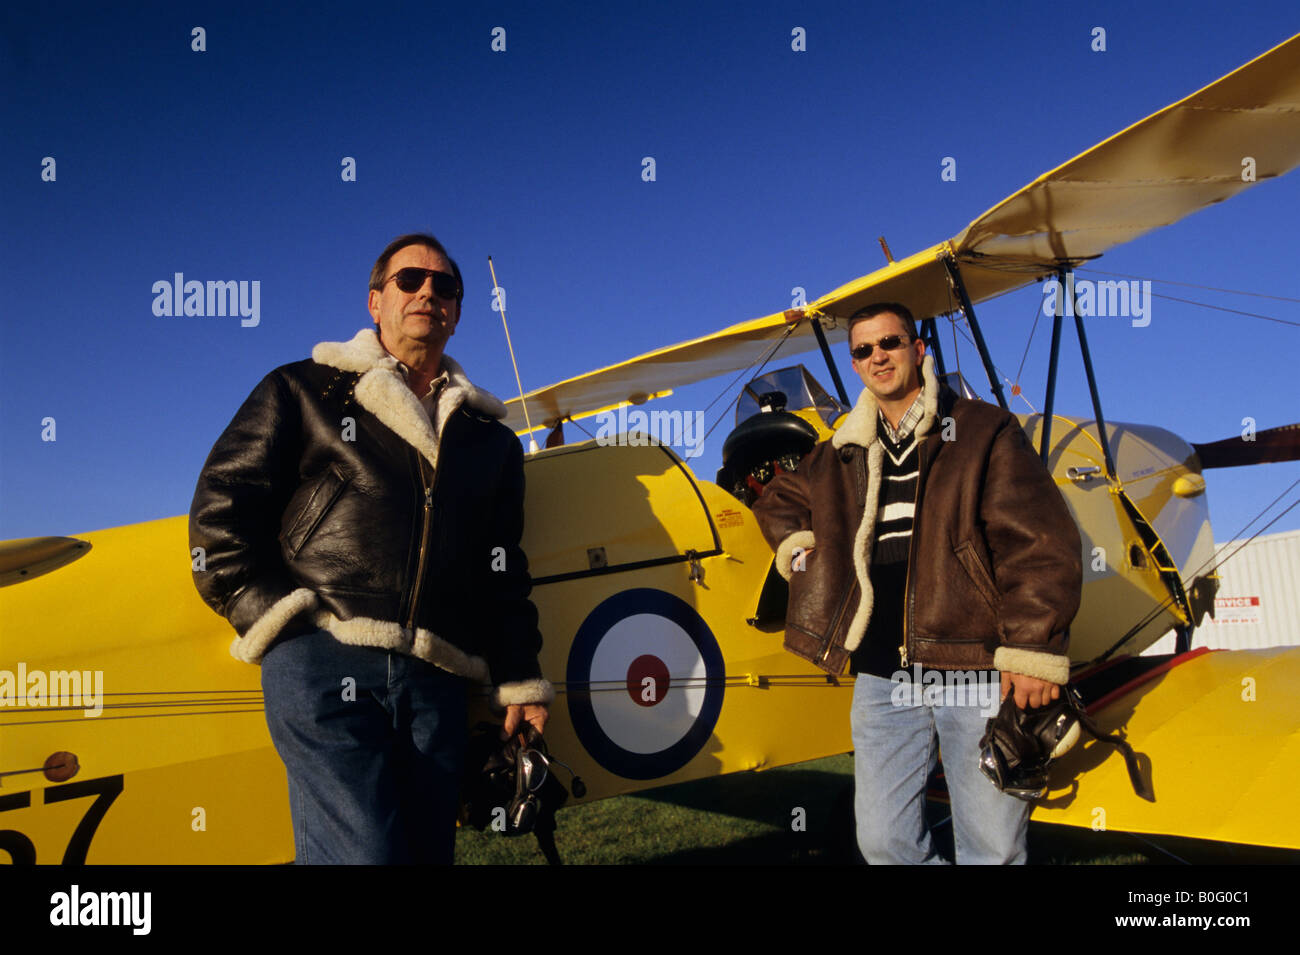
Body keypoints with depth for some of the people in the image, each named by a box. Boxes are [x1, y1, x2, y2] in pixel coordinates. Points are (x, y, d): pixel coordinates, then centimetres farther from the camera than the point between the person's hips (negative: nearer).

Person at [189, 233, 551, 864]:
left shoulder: (490, 439, 23)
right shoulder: (305, 391, 14)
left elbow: (503, 575, 23)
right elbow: (221, 507, 8)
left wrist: (519, 682, 16)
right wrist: (273, 615, -4)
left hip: (435, 680, 4)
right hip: (321, 657, -3)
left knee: (427, 851, 2)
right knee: (361, 851, -19)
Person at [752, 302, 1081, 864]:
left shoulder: (983, 432, 2)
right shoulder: (842, 457, 16)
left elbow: (1041, 544, -5)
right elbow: (776, 501, 34)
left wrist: (1033, 652, -12)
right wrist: (797, 548, 14)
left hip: (976, 670, -4)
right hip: (881, 676, 4)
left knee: (993, 848, 1)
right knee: (884, 842, 7)